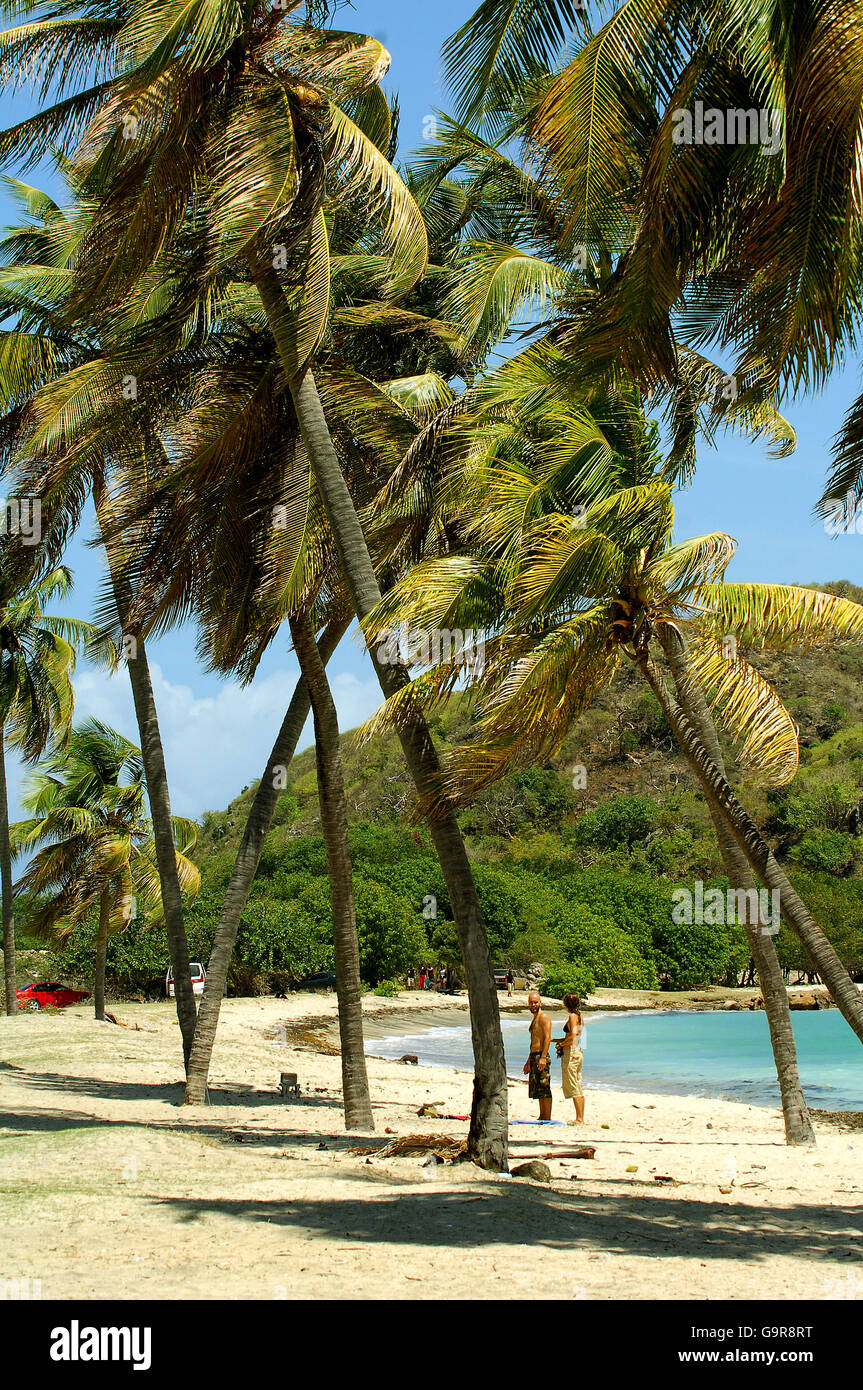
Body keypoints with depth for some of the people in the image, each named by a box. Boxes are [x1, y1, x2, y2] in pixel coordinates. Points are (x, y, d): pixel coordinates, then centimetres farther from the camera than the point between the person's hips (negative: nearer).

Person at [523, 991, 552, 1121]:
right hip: (534, 1056, 10)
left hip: (541, 1056, -10)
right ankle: (542, 1117, 15)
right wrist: (529, 1062, 29)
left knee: (544, 1088, -10)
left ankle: (547, 1118, -10)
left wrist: (543, 1058, -26)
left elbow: (547, 1038, -18)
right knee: (538, 1090, 11)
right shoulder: (535, 1018, 22)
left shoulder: (543, 1017, -8)